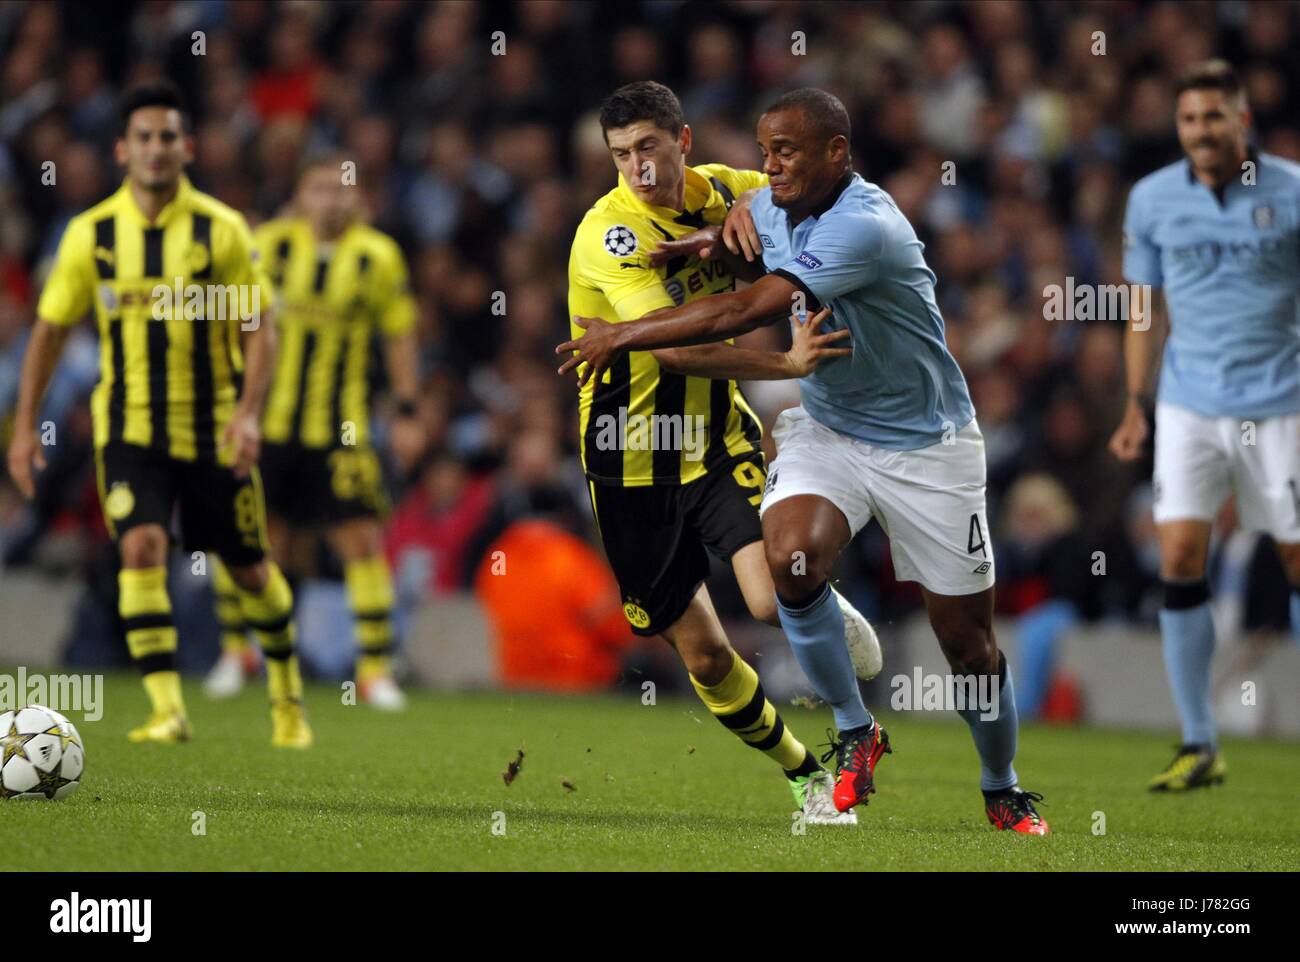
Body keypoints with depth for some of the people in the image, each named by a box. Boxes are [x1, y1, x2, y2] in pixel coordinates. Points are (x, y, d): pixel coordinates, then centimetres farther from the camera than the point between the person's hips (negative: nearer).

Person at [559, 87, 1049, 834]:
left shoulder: (864, 226, -29)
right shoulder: (772, 207, -3)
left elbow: (745, 311, -32)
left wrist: (623, 338, -25)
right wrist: (722, 239, -3)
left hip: (923, 443, -5)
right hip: (827, 429, 5)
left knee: (967, 636, 1)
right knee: (791, 558, -25)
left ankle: (1002, 790, 25)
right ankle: (855, 733, -6)